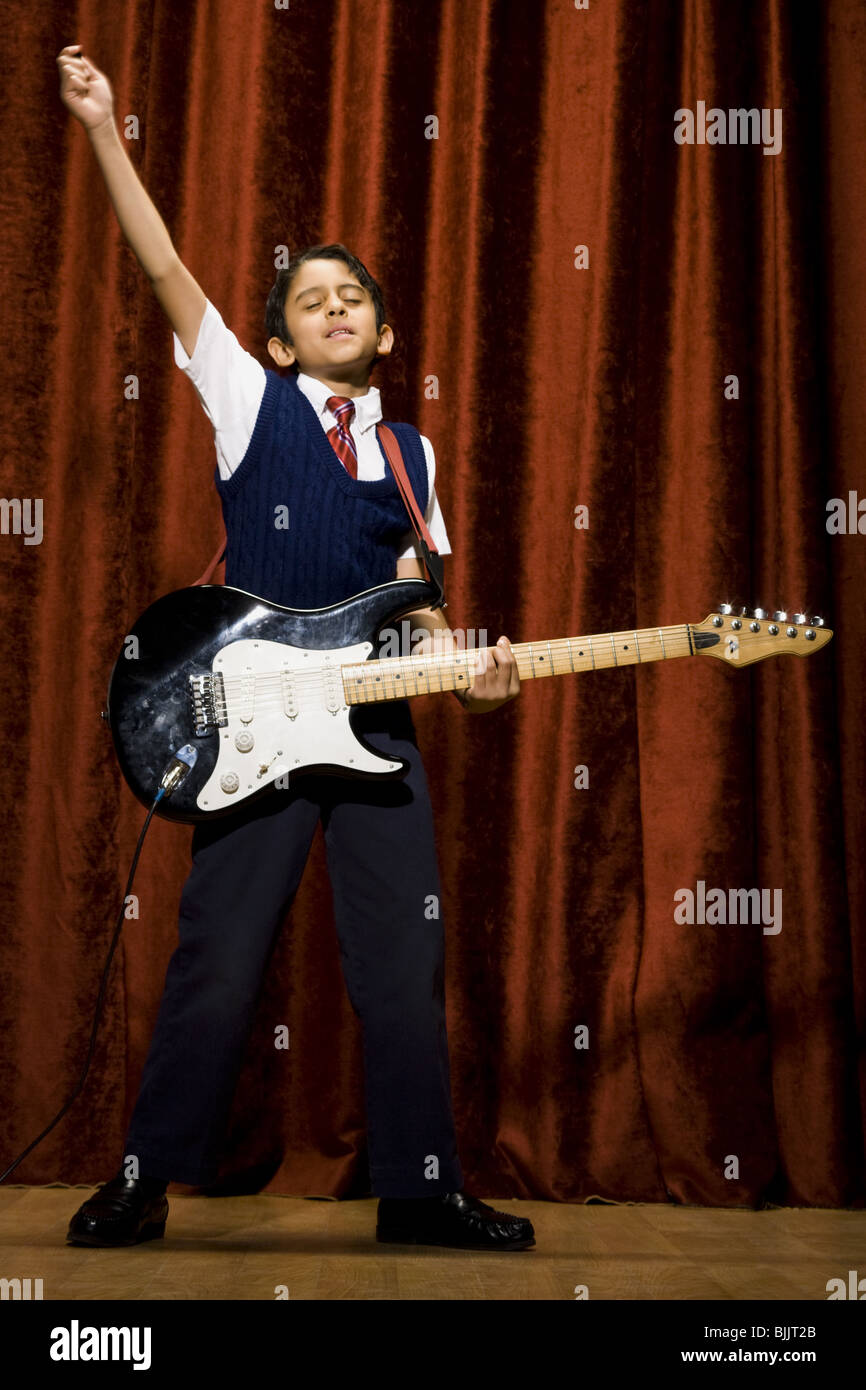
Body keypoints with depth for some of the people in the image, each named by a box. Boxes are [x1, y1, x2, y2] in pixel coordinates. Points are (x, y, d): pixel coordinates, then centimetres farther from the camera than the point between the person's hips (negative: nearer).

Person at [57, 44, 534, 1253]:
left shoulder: (409, 452, 14)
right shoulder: (250, 401, 4)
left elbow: (414, 595, 11)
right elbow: (165, 267, -2)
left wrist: (469, 670, -7)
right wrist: (103, 128, -5)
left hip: (377, 724, 4)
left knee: (406, 964, 5)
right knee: (219, 961, 0)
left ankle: (422, 1188, 17)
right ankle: (146, 1181, 16)